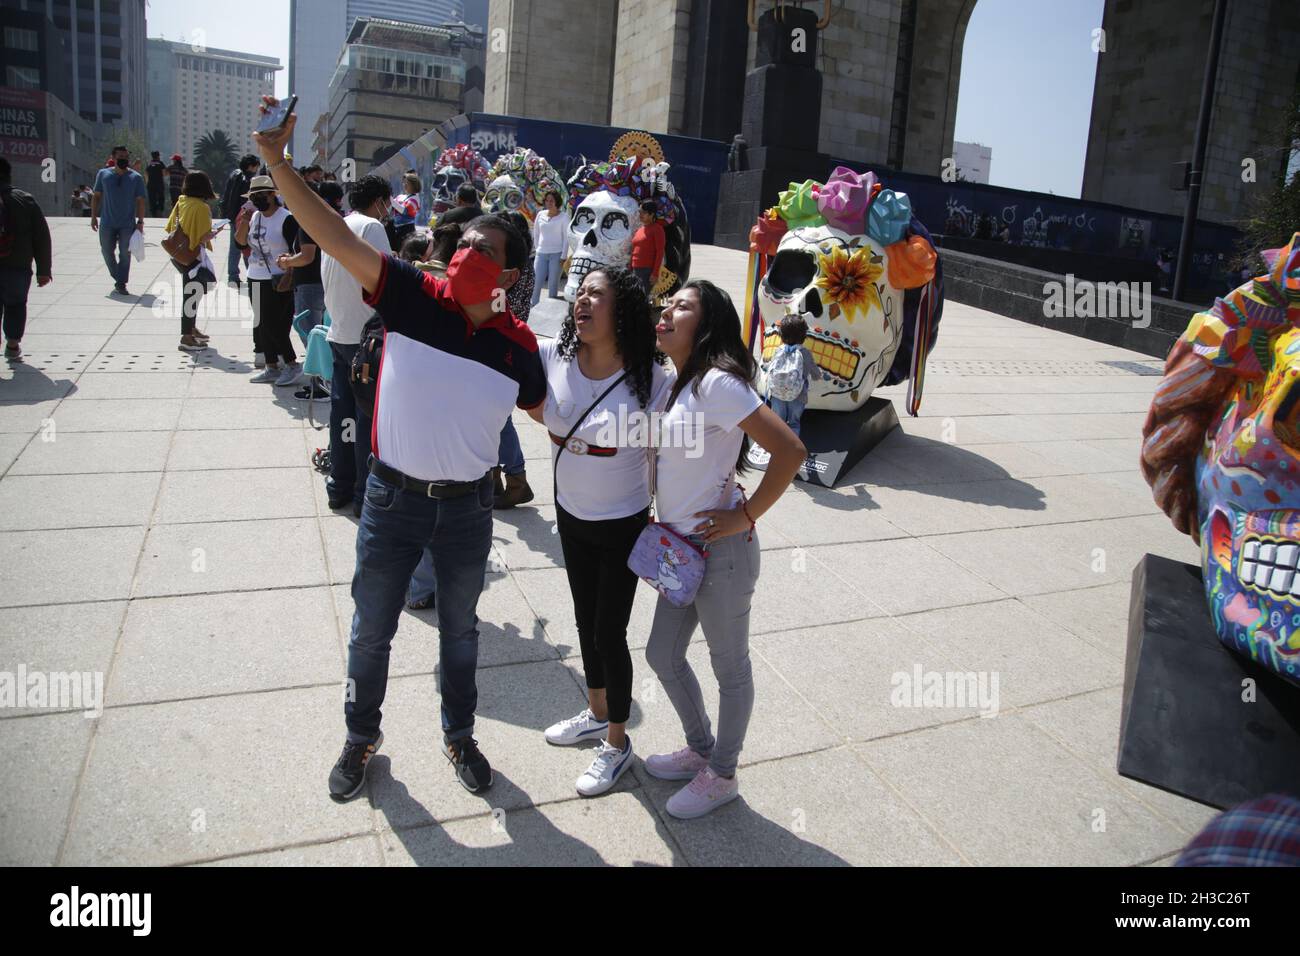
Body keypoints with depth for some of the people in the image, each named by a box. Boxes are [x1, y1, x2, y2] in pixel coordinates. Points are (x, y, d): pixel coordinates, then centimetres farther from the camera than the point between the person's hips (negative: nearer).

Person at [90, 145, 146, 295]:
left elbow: (140, 201, 0)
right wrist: (94, 216, 5)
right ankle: (119, 278, 27)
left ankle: (121, 284, 10)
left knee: (125, 254, 2)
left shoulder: (136, 177, -1)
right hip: (107, 223, 2)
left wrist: (140, 221, -5)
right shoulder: (103, 174, 2)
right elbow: (96, 196, 8)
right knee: (107, 251, 8)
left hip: (127, 224, -2)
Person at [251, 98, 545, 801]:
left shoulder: (517, 344, -7)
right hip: (393, 498, -1)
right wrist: (277, 162, -25)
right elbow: (335, 237, -18)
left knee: (459, 631, 20)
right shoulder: (413, 296, -11)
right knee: (371, 630, 16)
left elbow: (544, 411, 9)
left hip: (467, 506, 1)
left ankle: (459, 735, 43)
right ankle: (361, 737, 41)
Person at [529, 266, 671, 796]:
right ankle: (596, 712, 46)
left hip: (623, 527, -5)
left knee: (609, 632, 6)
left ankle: (617, 742, 28)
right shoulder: (553, 358, -9)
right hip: (571, 516, 5)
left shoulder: (651, 379, -21)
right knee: (585, 620, 22)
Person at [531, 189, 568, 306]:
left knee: (553, 284, 1)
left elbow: (566, 237, -4)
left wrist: (563, 256, -9)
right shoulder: (540, 215, 8)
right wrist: (537, 248, 10)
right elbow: (536, 234, 16)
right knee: (536, 283, -2)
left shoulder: (564, 216, -2)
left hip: (556, 254, -3)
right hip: (541, 254, 3)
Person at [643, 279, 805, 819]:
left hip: (720, 551, -9)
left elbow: (790, 451, -25)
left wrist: (746, 515, -18)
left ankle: (722, 775, 31)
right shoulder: (674, 383, 7)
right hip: (681, 548, 9)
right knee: (663, 656, 20)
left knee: (729, 667, 11)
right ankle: (700, 750, 42)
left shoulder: (717, 384, -20)